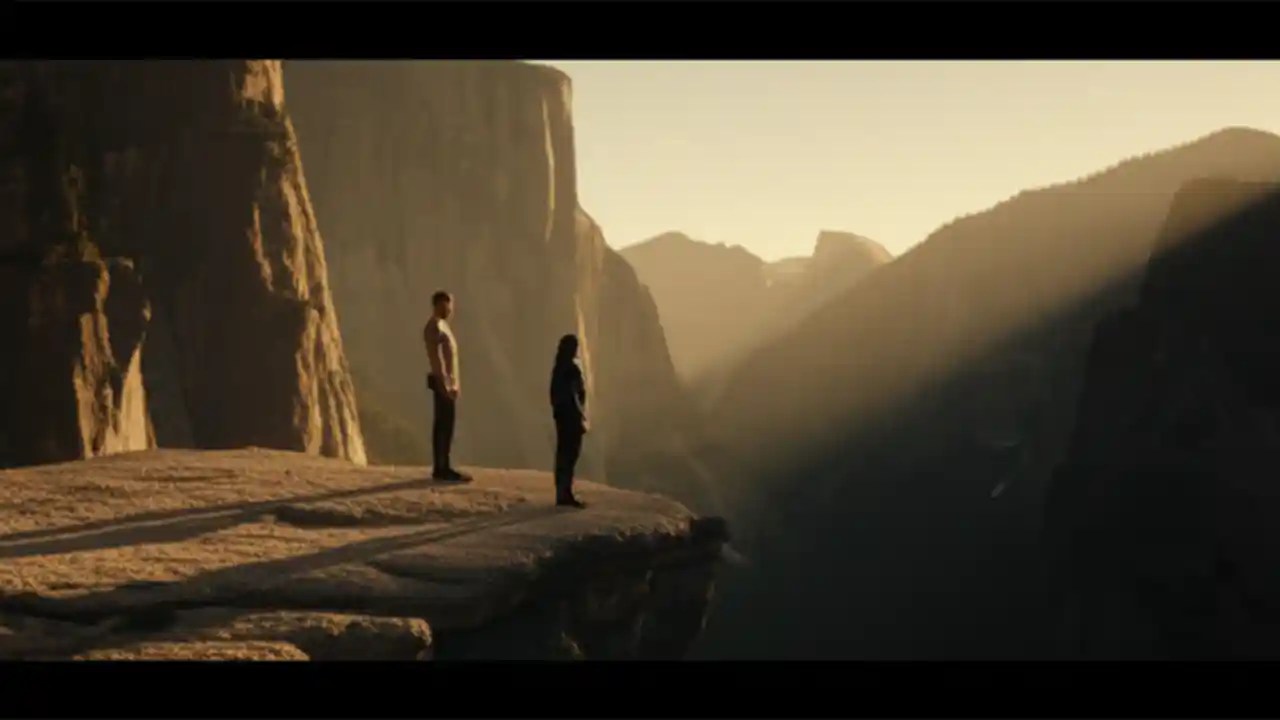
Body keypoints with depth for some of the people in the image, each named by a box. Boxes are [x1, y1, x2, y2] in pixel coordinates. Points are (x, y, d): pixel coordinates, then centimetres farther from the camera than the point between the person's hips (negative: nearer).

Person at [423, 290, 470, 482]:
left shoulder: (442, 325, 18)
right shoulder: (435, 327, -14)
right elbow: (437, 358, -21)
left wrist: (454, 382, 20)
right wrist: (445, 384, -24)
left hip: (448, 381, 10)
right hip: (442, 381, -10)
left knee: (445, 424, 10)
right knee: (444, 424, -10)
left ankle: (442, 467, 12)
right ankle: (442, 468, -10)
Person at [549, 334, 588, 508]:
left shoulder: (558, 368, 11)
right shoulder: (572, 368, -14)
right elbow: (576, 395, -17)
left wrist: (557, 411, 18)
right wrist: (582, 417, -14)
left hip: (560, 414, 9)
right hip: (571, 415, -9)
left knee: (563, 453, 10)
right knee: (570, 453, -7)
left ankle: (562, 493, 13)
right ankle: (565, 494, -9)